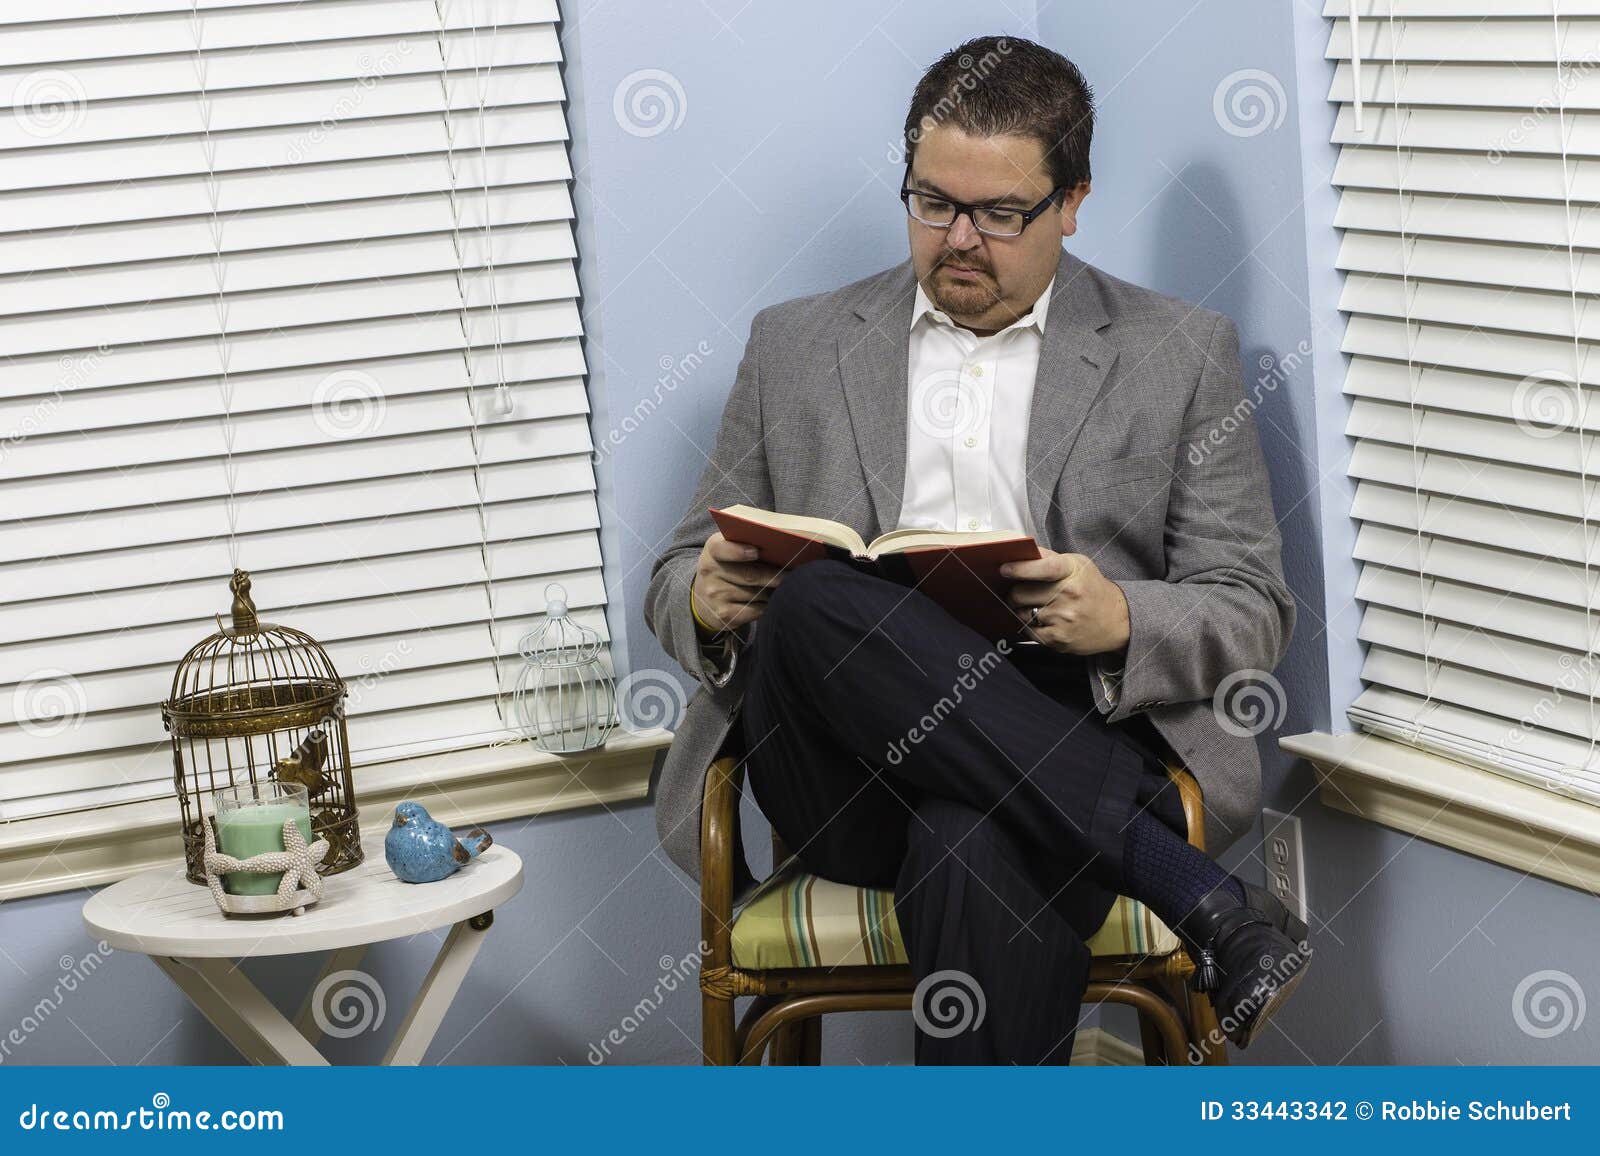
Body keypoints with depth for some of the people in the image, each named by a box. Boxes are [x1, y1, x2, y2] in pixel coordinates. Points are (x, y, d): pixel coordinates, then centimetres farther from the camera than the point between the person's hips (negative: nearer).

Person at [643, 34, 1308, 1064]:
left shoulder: (1181, 354, 14)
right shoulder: (796, 347, 18)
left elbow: (1253, 613, 9)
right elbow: (679, 584, 19)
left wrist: (1122, 622, -14)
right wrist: (711, 600, -7)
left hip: (1071, 750, -3)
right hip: (844, 776, 3)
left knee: (978, 848, -40)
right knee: (818, 607, -34)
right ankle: (1192, 895, -31)